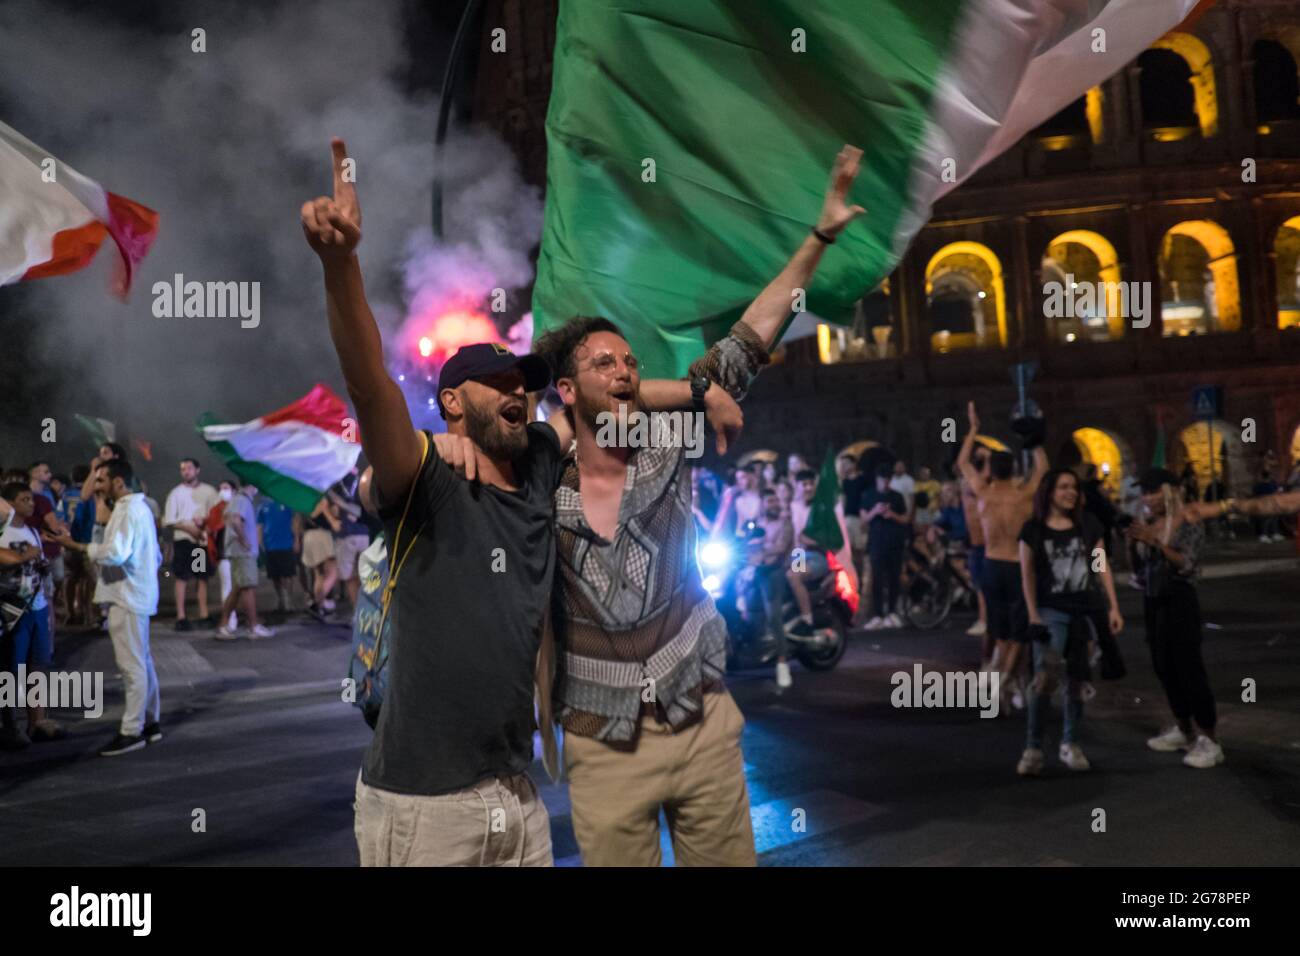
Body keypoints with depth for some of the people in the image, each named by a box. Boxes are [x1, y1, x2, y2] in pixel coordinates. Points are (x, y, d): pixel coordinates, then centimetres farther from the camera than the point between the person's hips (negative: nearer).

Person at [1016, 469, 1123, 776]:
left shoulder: (1089, 525, 6)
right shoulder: (1033, 529, -1)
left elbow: (1102, 566, 9)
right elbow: (1028, 575, 0)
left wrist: (1113, 608, 4)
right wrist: (1033, 615, -6)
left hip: (1085, 611, 3)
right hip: (1051, 611, -3)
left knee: (1076, 680, 9)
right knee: (1044, 677, -17)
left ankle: (1070, 745, 23)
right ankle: (1033, 748, -8)